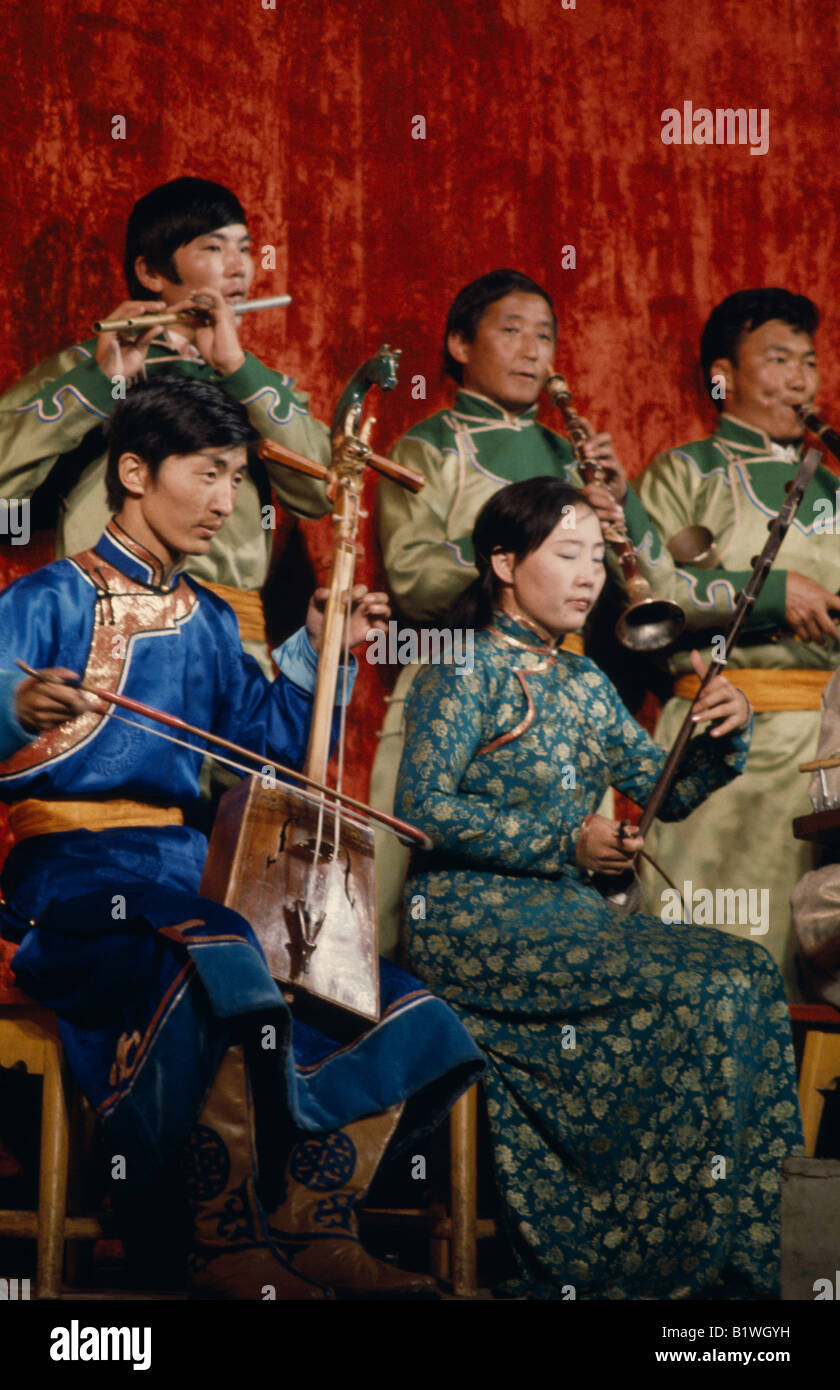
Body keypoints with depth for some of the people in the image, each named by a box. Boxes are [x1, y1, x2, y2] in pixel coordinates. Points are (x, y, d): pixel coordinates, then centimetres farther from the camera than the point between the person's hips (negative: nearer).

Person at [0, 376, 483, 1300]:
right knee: (229, 979, -38)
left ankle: (314, 1235, 1)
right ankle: (228, 1252, -22)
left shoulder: (207, 622, 19)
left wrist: (316, 650, 12)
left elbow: (268, 743, 21)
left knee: (393, 1006, -6)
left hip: (186, 869, 7)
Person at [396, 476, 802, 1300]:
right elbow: (423, 806, -15)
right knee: (718, 984, -22)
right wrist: (564, 843, -17)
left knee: (748, 977, -15)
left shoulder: (584, 683, 18)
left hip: (568, 920, 7)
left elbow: (669, 793, 18)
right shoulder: (471, 669, -4)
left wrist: (723, 737, -3)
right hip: (472, 919, -7)